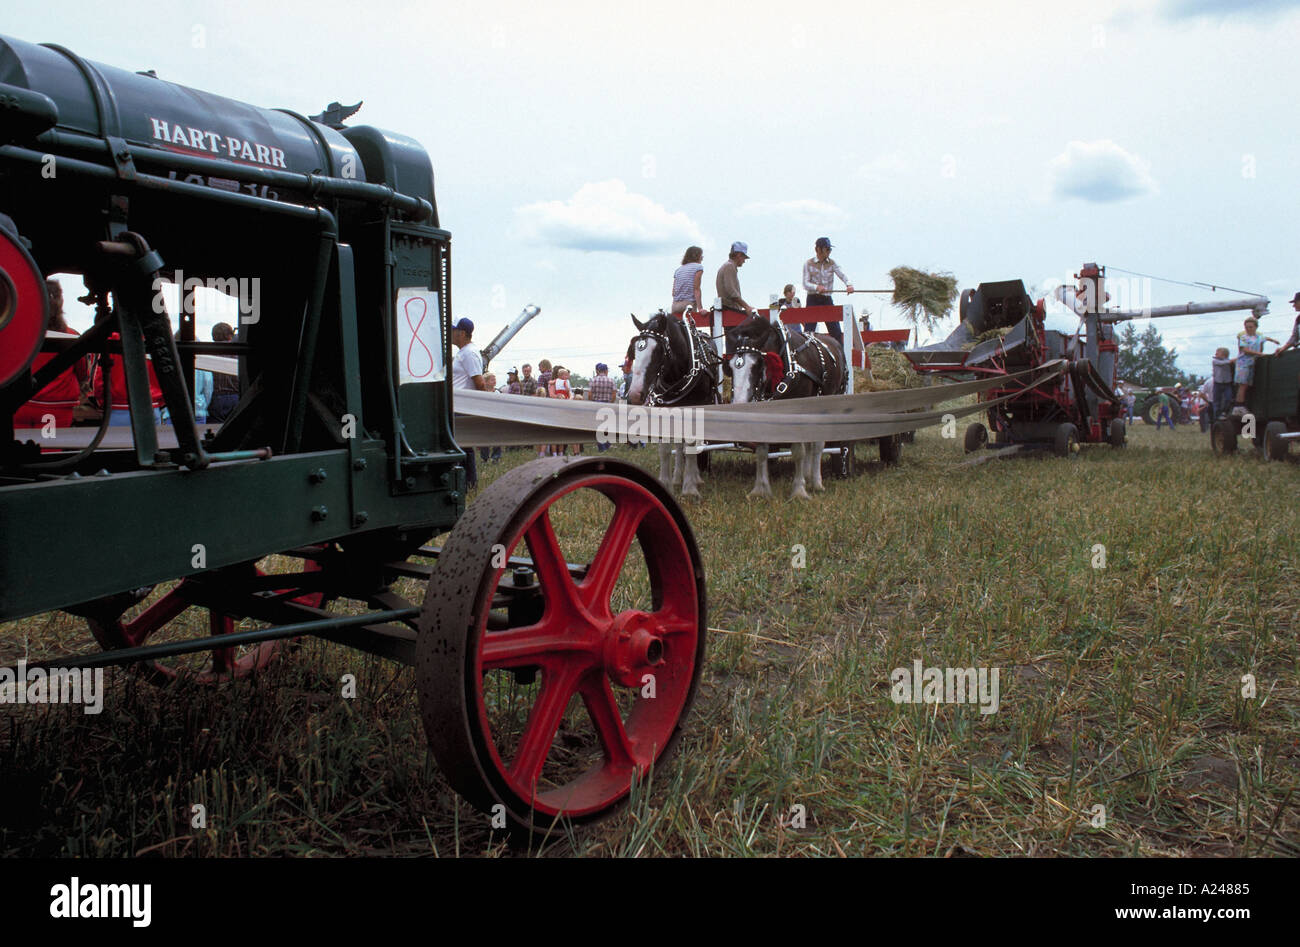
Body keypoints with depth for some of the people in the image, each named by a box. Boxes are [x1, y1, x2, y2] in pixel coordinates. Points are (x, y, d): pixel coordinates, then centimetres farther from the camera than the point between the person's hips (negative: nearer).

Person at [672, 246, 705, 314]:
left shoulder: (678, 270, 18)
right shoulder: (698, 267, 1)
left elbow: (673, 293, 13)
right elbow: (696, 289, -8)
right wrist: (700, 308, -11)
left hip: (675, 305, 6)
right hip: (689, 304, -6)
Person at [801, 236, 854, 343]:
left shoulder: (832, 263, 4)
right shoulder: (808, 264, -2)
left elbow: (843, 275, -8)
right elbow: (805, 284, -8)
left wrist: (849, 284, -30)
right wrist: (817, 287, -28)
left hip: (827, 299, 2)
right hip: (813, 299, -2)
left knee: (837, 331, -1)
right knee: (808, 331, -4)